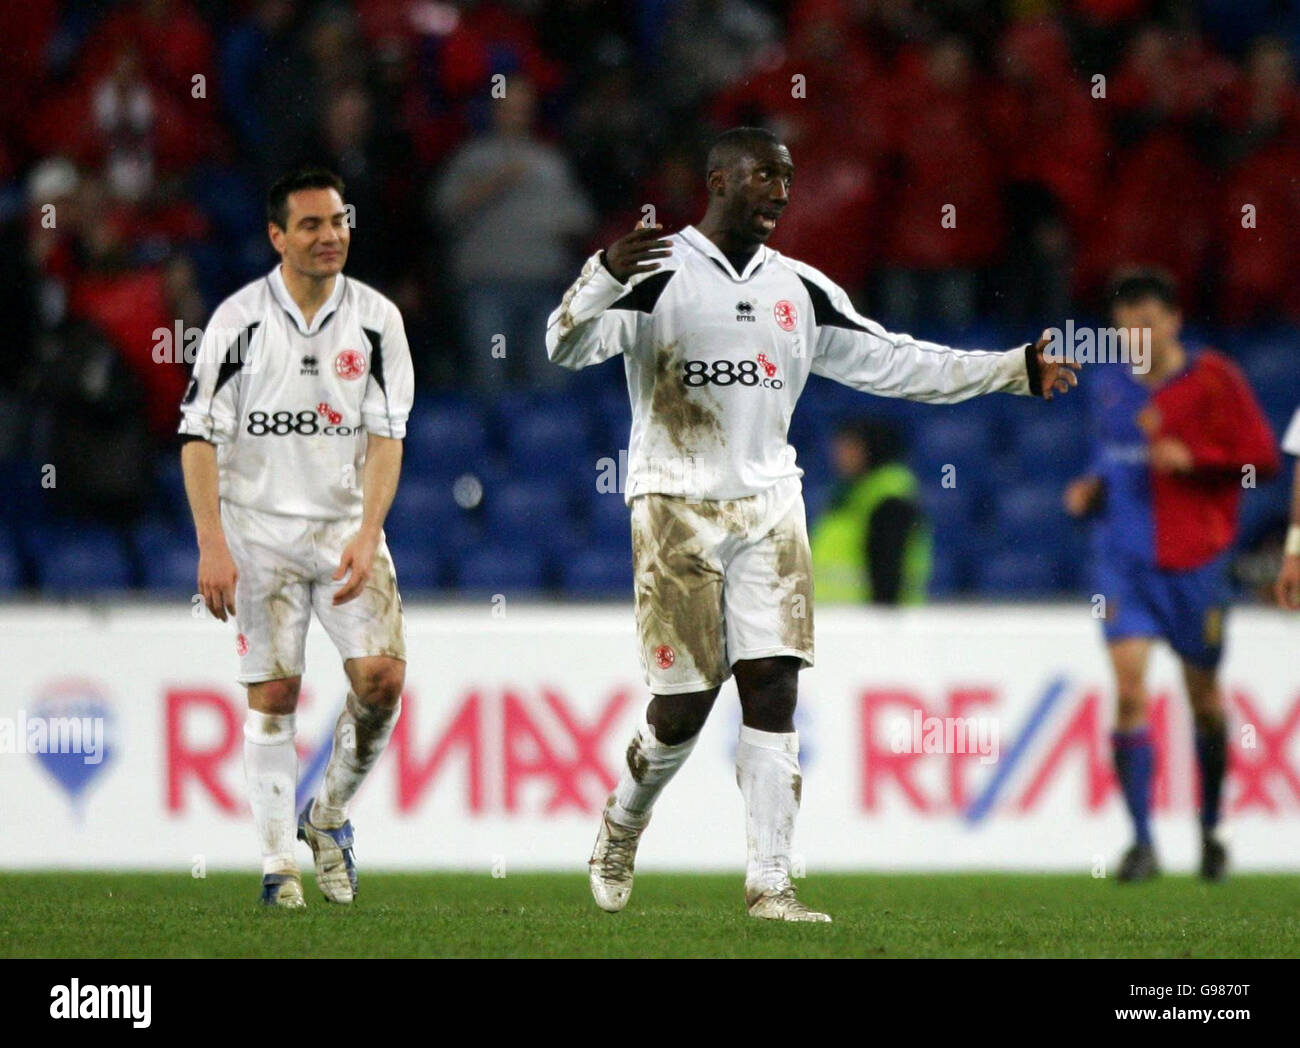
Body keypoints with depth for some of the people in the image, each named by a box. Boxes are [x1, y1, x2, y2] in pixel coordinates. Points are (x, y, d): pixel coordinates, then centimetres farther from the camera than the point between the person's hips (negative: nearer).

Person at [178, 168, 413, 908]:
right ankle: (280, 861, 4)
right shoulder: (239, 319, -4)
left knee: (382, 677, -13)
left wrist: (367, 535, -14)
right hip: (259, 524, -1)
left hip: (347, 523, 1)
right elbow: (200, 435, -3)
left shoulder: (375, 318, 1)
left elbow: (387, 436, -2)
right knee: (272, 694, -3)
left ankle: (329, 817, 10)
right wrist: (212, 547, -12)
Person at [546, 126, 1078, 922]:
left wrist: (1016, 371, 12)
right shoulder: (658, 274, -5)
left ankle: (771, 883, -5)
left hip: (769, 507, 4)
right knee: (683, 706, -5)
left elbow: (895, 362, 16)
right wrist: (606, 276, -36)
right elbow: (568, 347, -16)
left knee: (773, 692, -6)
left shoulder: (801, 291, 12)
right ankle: (621, 827, 25)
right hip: (678, 506, -4)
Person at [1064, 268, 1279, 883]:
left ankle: (1210, 832, 31)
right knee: (1128, 687, -15)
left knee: (1203, 695, 10)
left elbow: (1261, 459, -6)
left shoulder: (1212, 380, -4)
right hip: (1124, 559, 2)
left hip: (1196, 559, -2)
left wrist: (1192, 459, -17)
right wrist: (1090, 492, 4)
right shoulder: (1110, 388, 9)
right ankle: (1141, 842, -15)